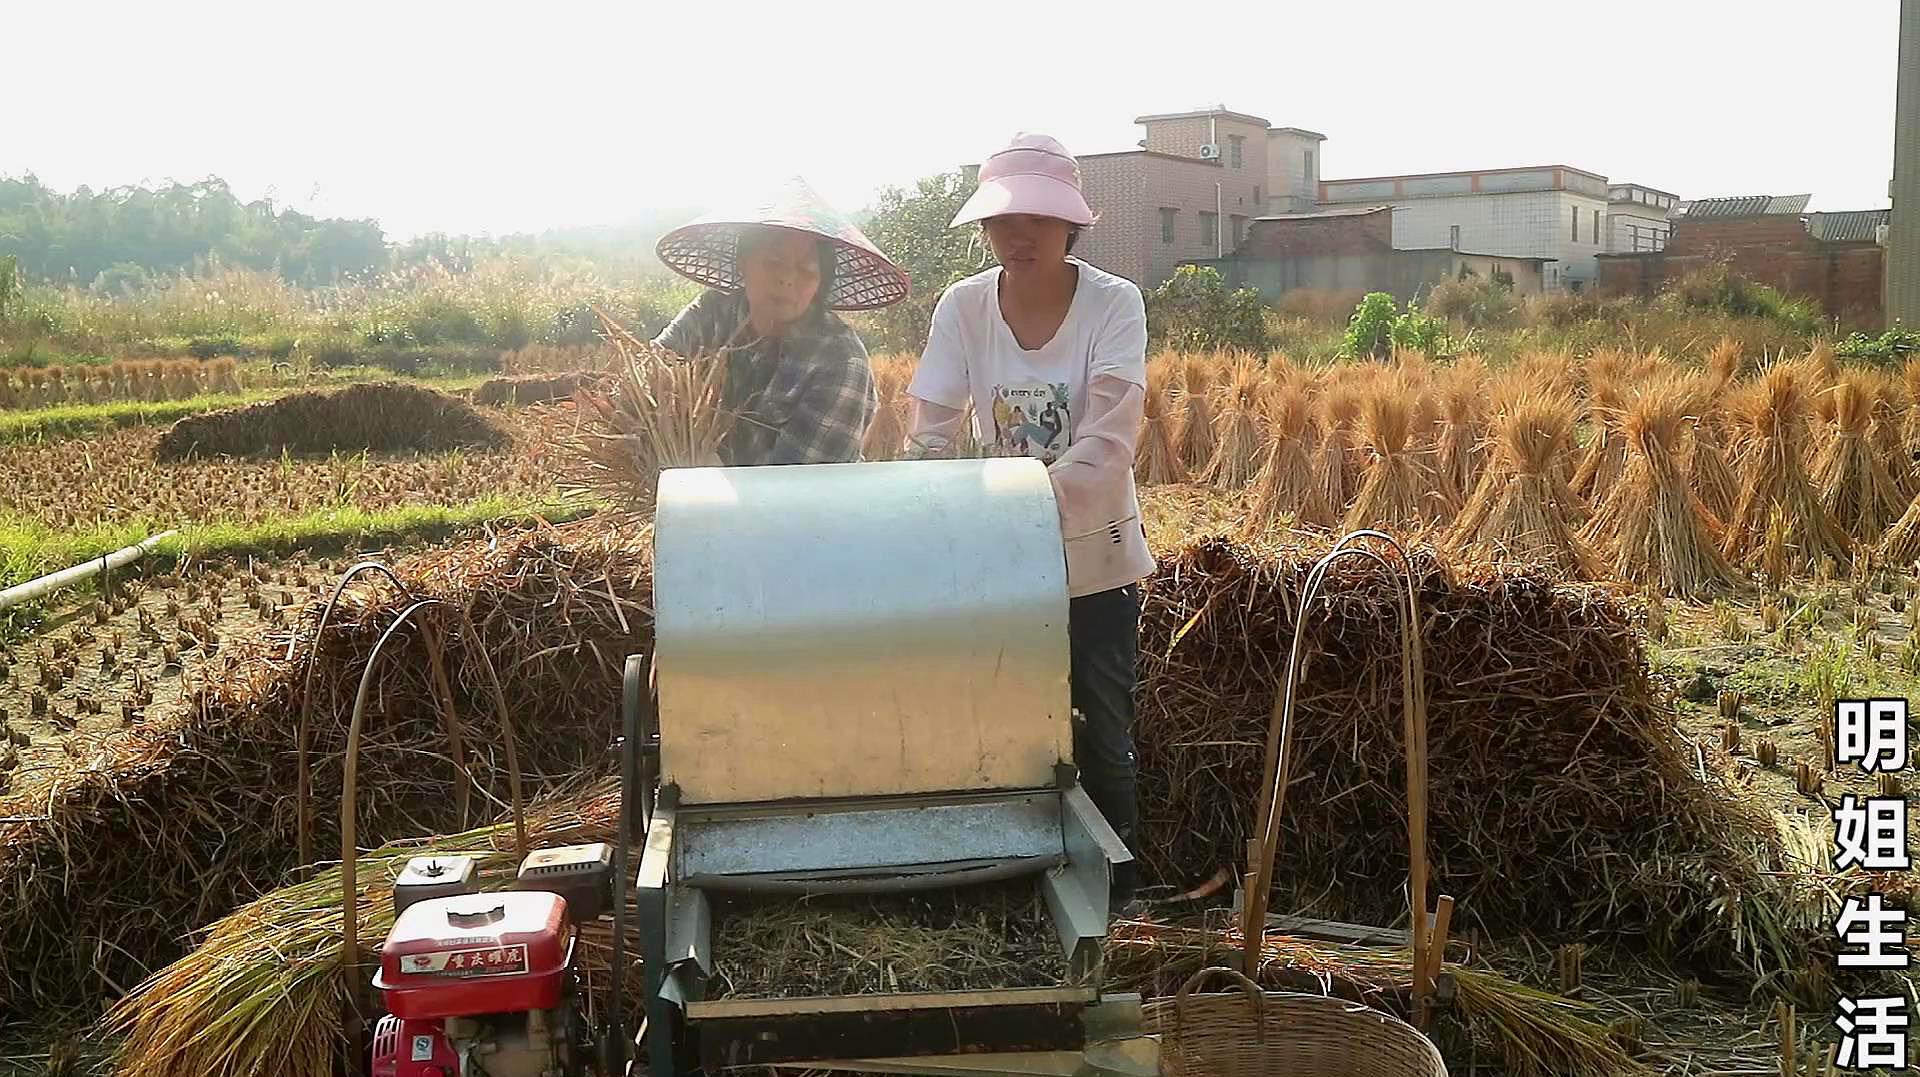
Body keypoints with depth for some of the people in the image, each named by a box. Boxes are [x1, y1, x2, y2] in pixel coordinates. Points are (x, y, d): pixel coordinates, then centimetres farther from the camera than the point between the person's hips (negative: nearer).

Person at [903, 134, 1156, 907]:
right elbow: (928, 437, -11)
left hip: (1096, 557, -2)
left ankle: (1114, 895, 26)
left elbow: (1108, 440, -26)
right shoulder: (963, 306, -7)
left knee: (1102, 740, 7)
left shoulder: (1113, 302, -15)